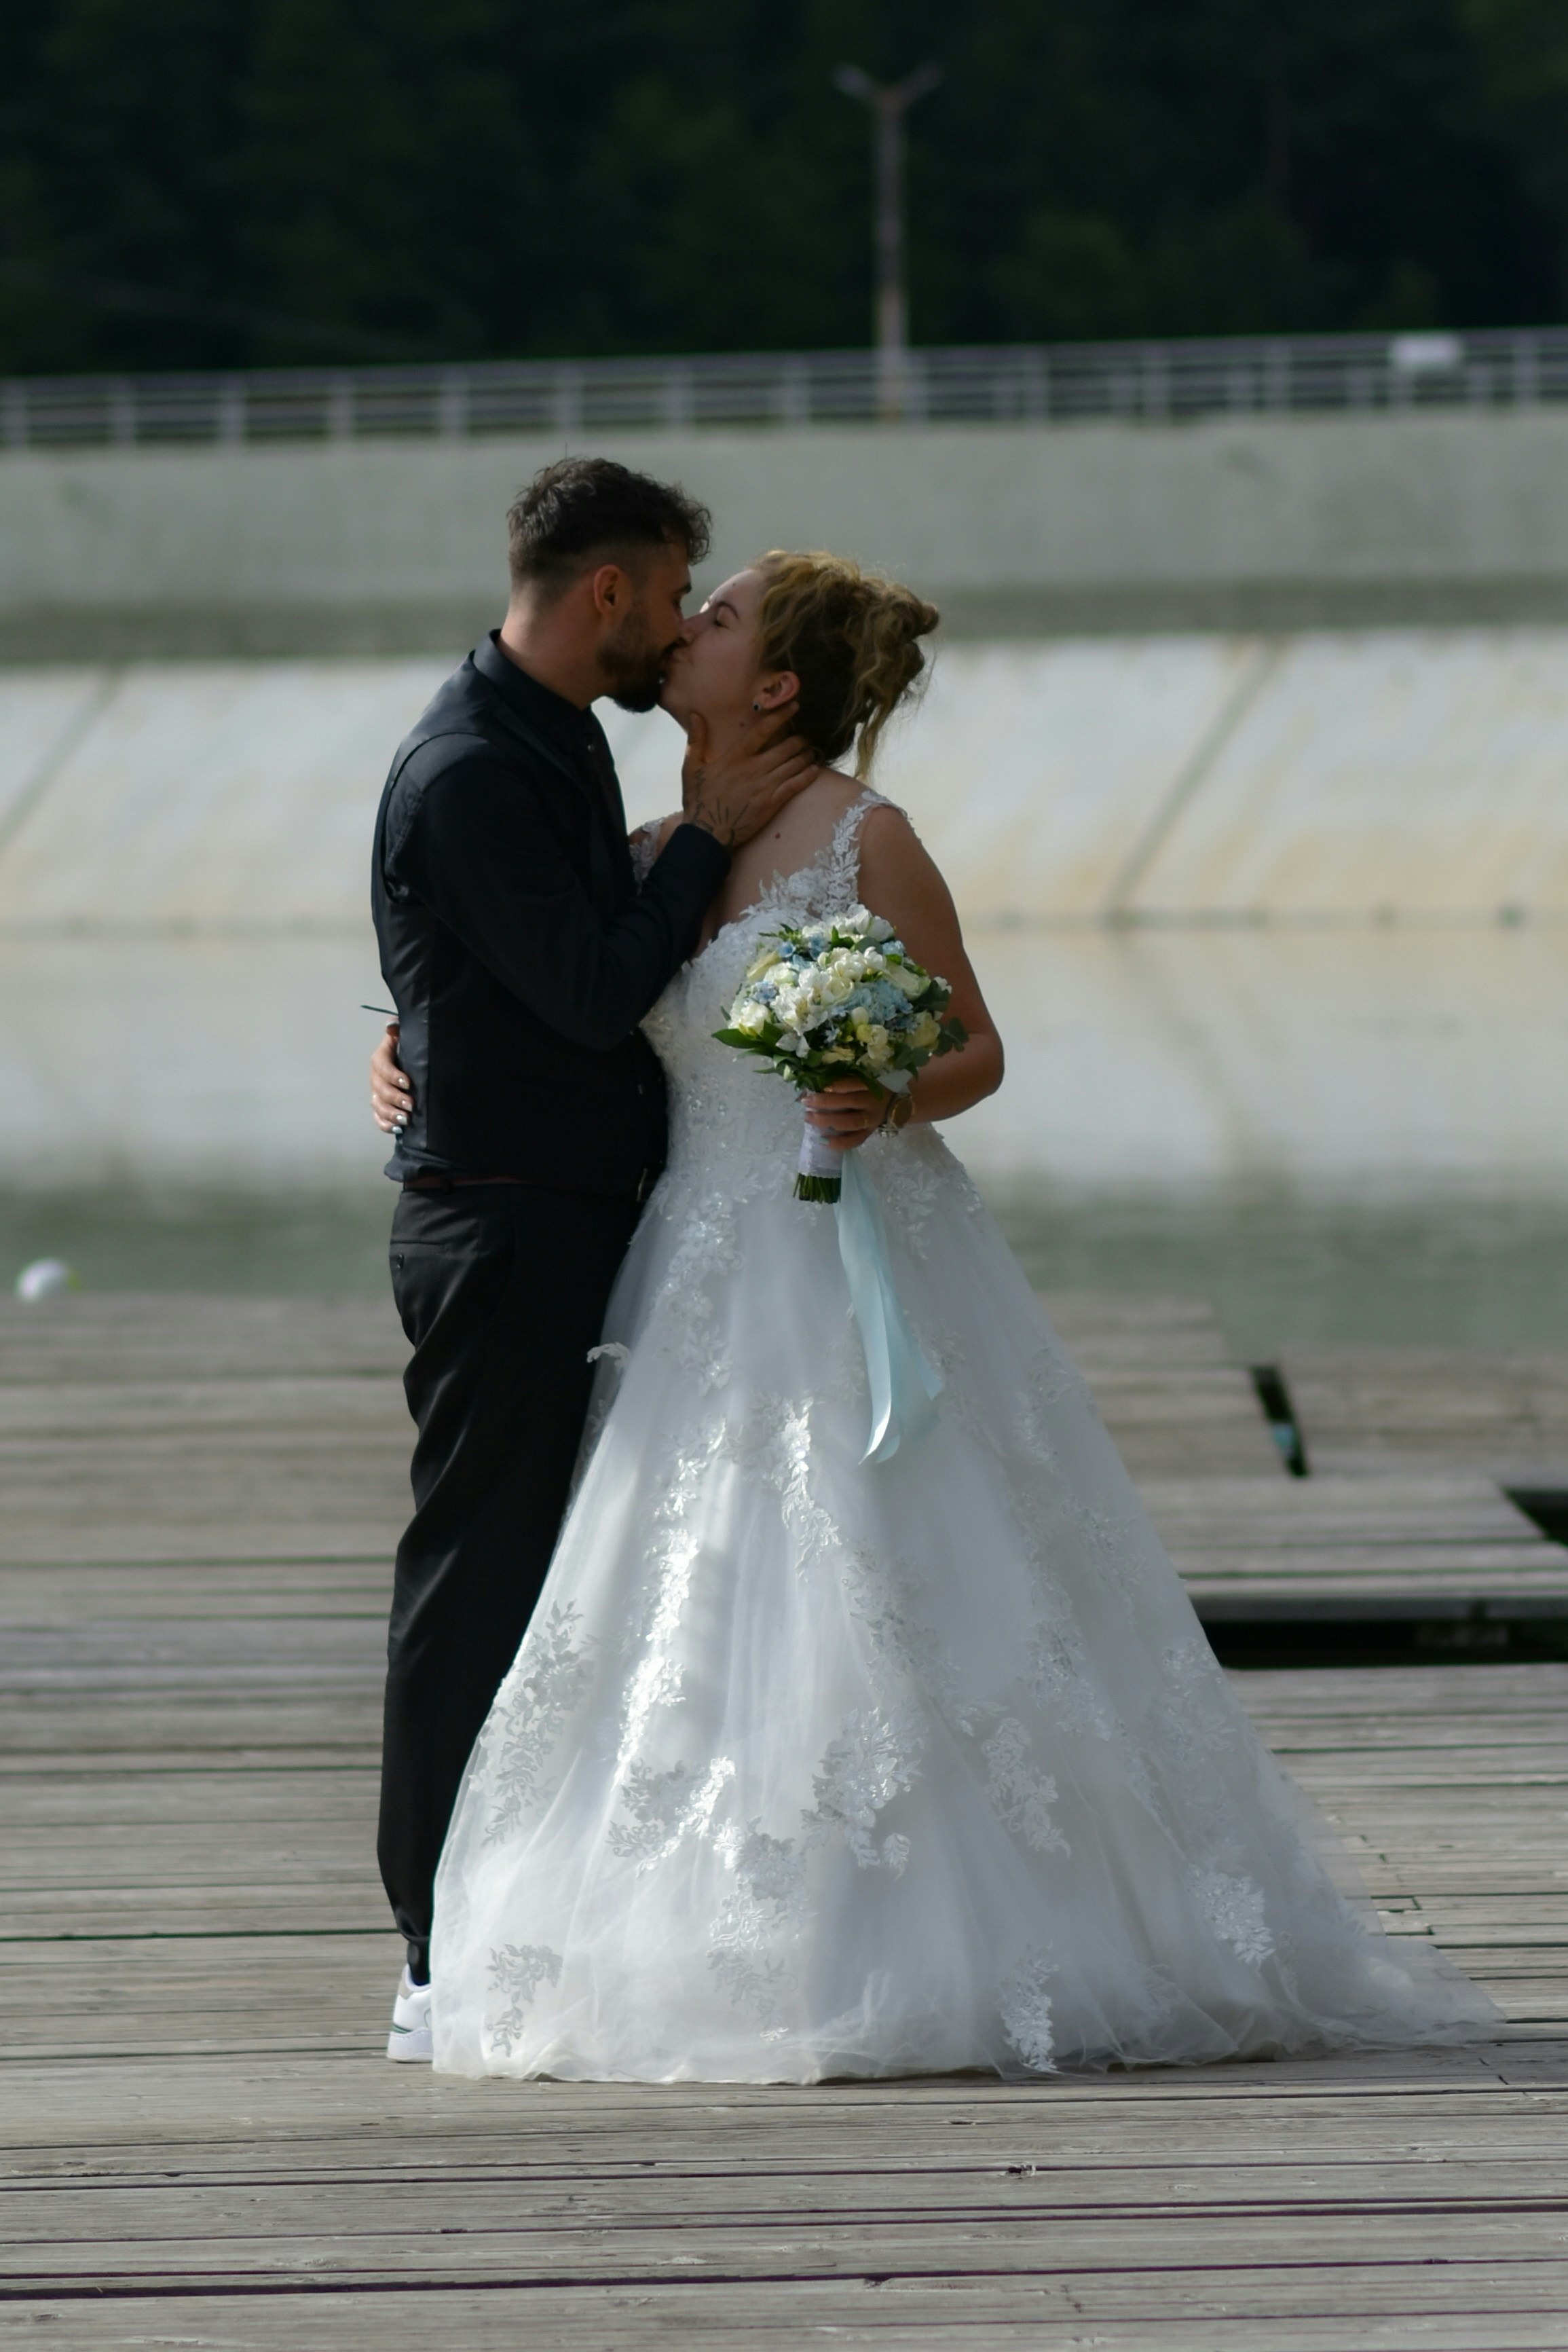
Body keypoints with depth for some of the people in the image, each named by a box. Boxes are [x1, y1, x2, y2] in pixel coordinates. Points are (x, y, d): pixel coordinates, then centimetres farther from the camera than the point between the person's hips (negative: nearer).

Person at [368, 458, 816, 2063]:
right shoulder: (467, 772, -17)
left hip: (580, 1224, 10)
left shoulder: (557, 741, 14)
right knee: (477, 1582, -5)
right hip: (503, 1226, -10)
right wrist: (712, 832, -14)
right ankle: (446, 1971, -1)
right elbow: (594, 993, -21)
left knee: (554, 1578, 13)